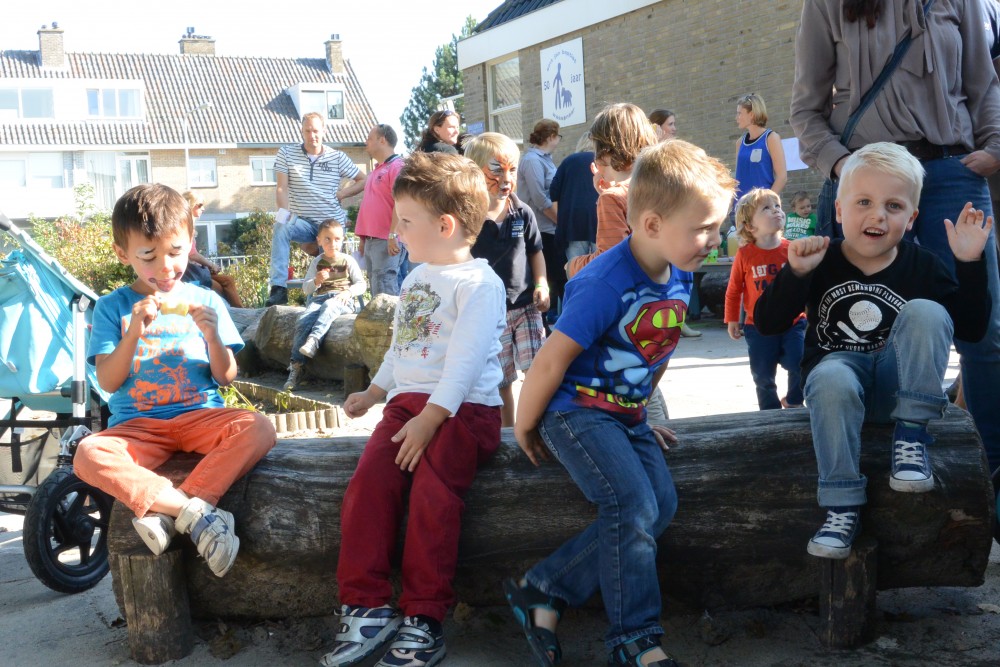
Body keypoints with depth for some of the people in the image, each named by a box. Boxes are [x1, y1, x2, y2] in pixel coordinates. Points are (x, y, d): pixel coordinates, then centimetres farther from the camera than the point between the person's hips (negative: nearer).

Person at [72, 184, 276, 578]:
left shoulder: (206, 301, 9)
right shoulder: (112, 307, 8)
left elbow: (226, 377, 6)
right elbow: (108, 382, -1)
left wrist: (212, 336, -13)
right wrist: (134, 331, -15)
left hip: (201, 415, 1)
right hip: (136, 424, 0)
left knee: (257, 429, -30)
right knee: (88, 456, -32)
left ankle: (165, 513, -33)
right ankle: (195, 512, -33)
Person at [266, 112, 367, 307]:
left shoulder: (338, 157, 4)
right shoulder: (286, 154, 3)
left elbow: (363, 180, 10)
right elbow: (282, 188, -6)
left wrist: (341, 194, -2)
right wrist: (284, 212, -23)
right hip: (304, 222, -1)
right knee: (281, 228, -31)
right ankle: (279, 288, -35)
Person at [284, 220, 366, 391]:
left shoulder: (348, 261, 9)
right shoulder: (317, 262, 15)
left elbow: (361, 285, 7)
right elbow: (305, 288, 12)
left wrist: (348, 292, -13)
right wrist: (316, 281, -10)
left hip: (342, 300, -2)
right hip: (319, 298, 3)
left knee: (328, 306, -40)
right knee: (303, 321, -27)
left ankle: (313, 341, -58)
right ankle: (296, 367, -31)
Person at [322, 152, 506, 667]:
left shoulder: (479, 283, -7)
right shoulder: (415, 279, 23)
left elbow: (465, 358, -18)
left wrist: (430, 418, -24)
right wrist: (374, 392, 30)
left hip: (464, 409, -7)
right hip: (408, 403, 7)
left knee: (432, 493, -27)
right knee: (368, 481, -17)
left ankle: (423, 618, -16)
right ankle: (367, 606, -12)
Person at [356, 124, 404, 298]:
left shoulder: (397, 166, -9)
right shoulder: (376, 170, 21)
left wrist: (393, 235, -23)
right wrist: (363, 238, 21)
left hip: (385, 241, -10)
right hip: (371, 240, 10)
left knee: (384, 293, -13)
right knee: (375, 289, 11)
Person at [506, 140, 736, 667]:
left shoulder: (679, 277, 4)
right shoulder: (605, 284, -23)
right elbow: (551, 361, -18)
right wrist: (525, 429, -9)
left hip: (626, 415, 8)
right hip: (574, 410, -8)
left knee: (661, 505, -10)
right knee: (633, 505, -21)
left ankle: (542, 592, -6)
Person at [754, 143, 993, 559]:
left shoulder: (922, 266, 1)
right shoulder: (822, 263, -3)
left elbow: (970, 329, 0)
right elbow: (767, 325, -8)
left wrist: (970, 263, -11)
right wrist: (794, 273, -23)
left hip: (898, 385, 1)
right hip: (840, 370, -1)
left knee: (926, 311, -24)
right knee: (832, 380, -37)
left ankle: (911, 437, -18)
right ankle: (842, 507, -28)